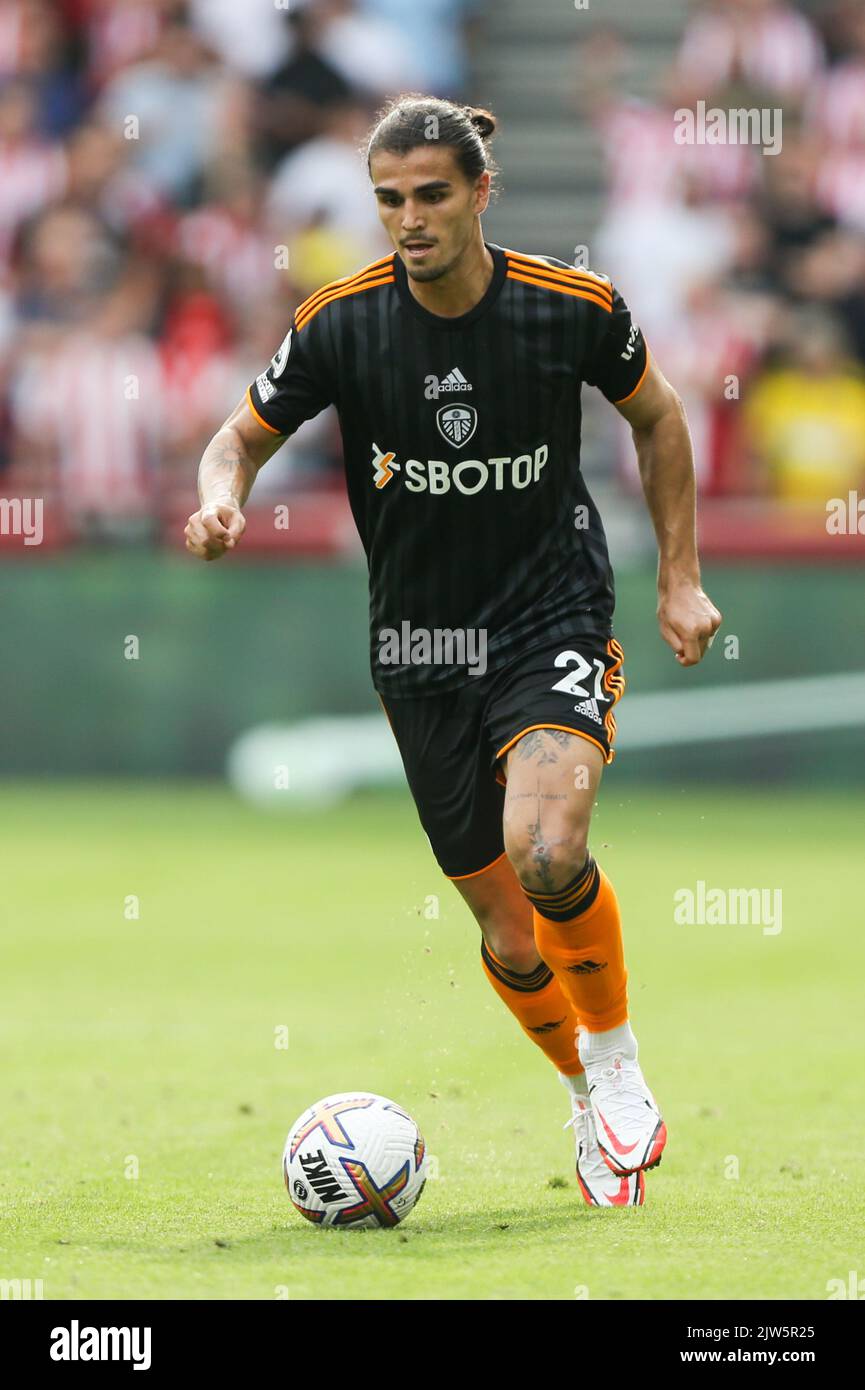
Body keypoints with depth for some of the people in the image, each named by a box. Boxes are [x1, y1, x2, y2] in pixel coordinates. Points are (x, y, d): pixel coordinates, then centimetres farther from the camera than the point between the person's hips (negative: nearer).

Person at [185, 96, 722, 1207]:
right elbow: (244, 436, 4)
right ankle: (592, 1102, 34)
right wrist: (221, 499, -19)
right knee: (510, 935, 5)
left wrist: (679, 577, 7)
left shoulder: (574, 307, -10)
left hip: (554, 620, -2)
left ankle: (617, 1063, -2)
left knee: (546, 855, -29)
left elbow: (655, 417, 9)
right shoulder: (342, 323, -10)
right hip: (419, 648, 2)